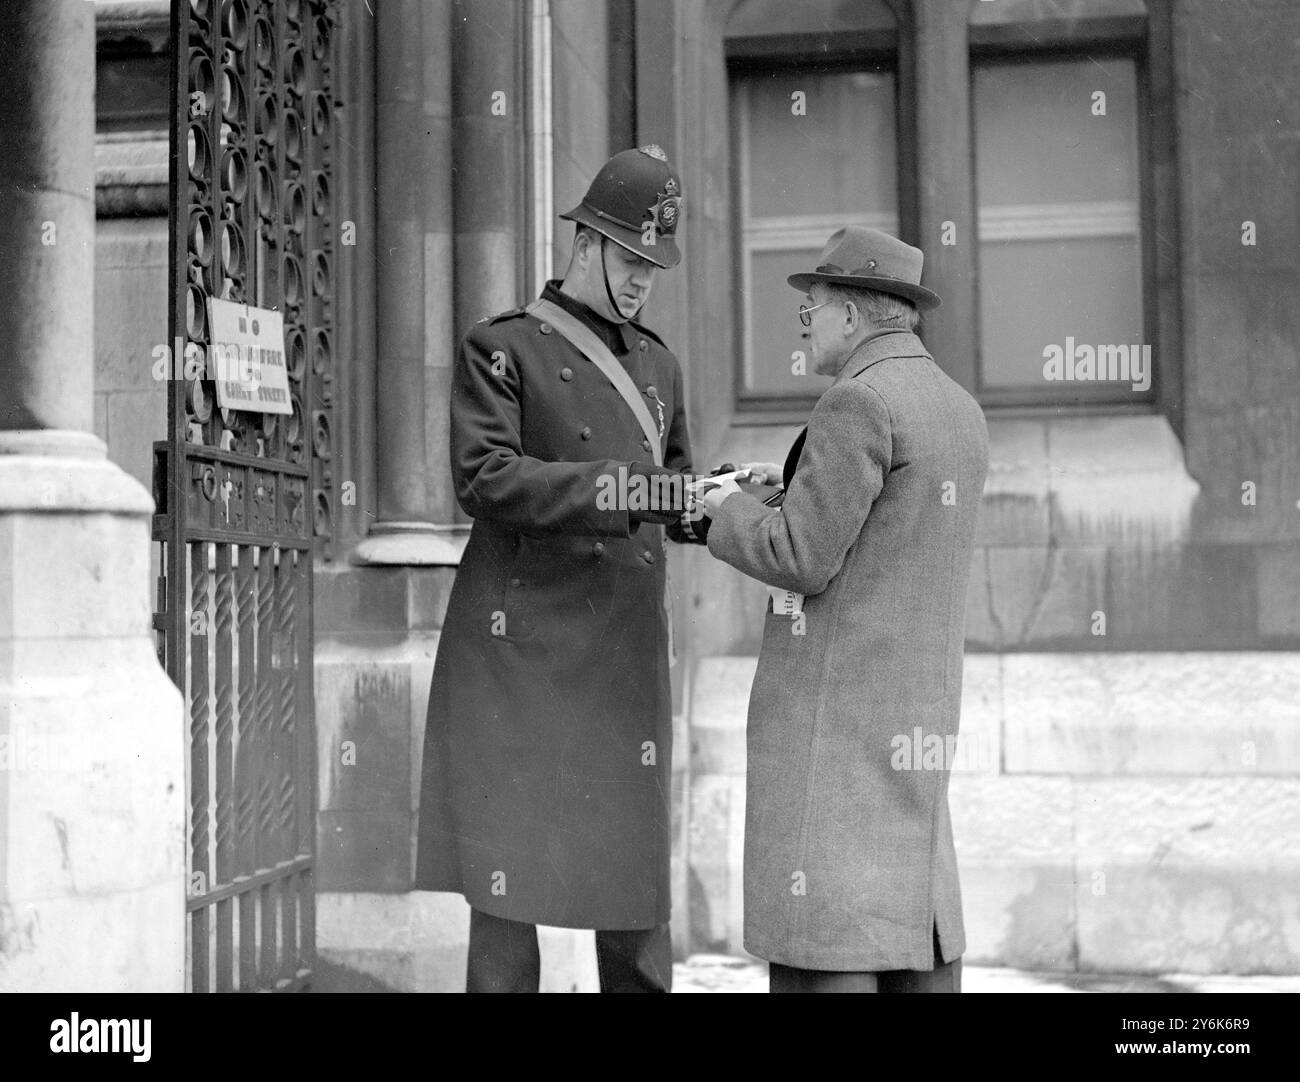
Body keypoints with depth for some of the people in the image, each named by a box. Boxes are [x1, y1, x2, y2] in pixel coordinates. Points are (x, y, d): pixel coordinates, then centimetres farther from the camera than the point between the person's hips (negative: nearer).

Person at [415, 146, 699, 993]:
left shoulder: (658, 364, 19)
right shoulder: (503, 347, 0)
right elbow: (485, 478, -13)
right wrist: (616, 487, -22)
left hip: (628, 646, 5)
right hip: (521, 645, -5)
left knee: (636, 872, 7)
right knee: (507, 867, -3)